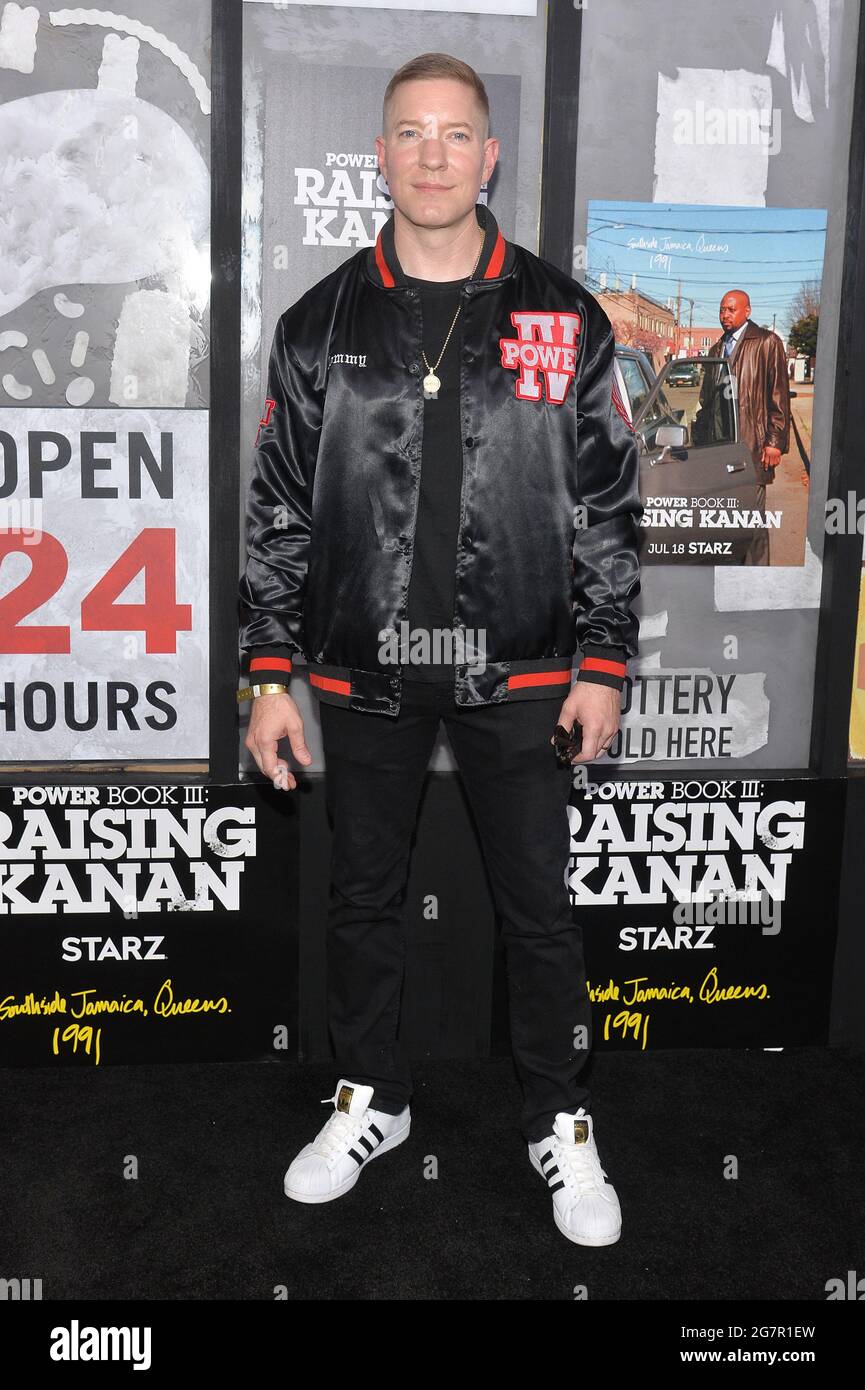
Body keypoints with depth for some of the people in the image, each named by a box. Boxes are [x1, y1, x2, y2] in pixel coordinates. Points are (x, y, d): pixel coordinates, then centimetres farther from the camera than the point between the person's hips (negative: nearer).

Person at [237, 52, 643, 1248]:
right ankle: (370, 1099, 36)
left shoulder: (563, 318, 0)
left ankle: (560, 1123, 29)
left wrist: (603, 665, -2)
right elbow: (278, 510, 3)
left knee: (539, 908, 8)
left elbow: (609, 502, 2)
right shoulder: (321, 324, 2)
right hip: (367, 676, 2)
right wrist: (268, 676, 0)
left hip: (518, 676, -1)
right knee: (363, 898, 14)